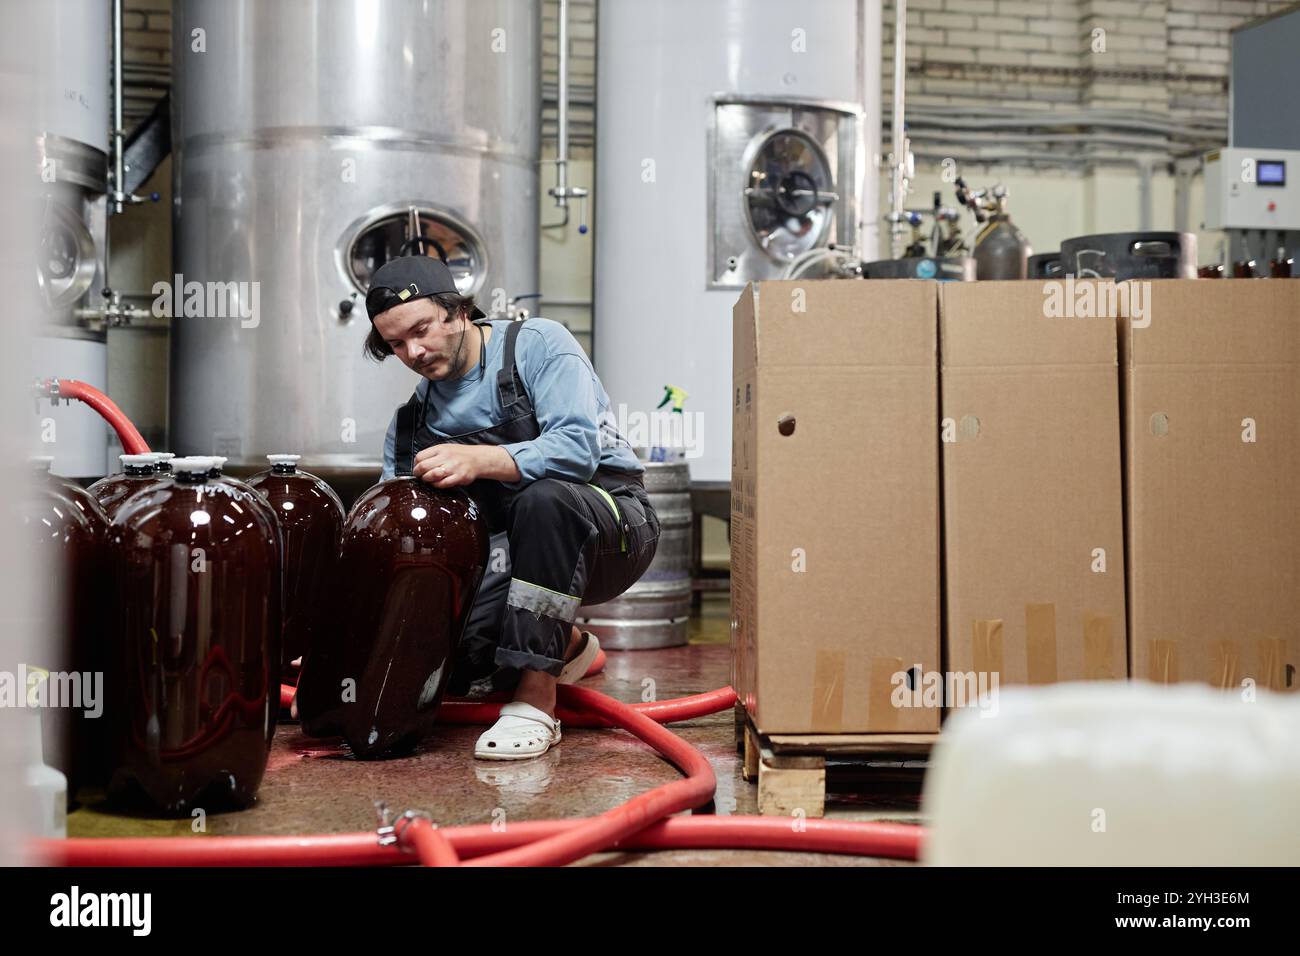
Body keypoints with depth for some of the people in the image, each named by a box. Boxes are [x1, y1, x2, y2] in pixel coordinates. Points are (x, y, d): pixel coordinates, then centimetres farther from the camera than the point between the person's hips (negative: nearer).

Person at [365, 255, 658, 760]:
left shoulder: (536, 344, -9)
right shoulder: (411, 421, 8)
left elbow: (578, 448, -24)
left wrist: (479, 460, -36)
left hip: (615, 520, -5)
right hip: (513, 555, 5)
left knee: (542, 498, -39)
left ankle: (535, 702, -29)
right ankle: (564, 645, 14)